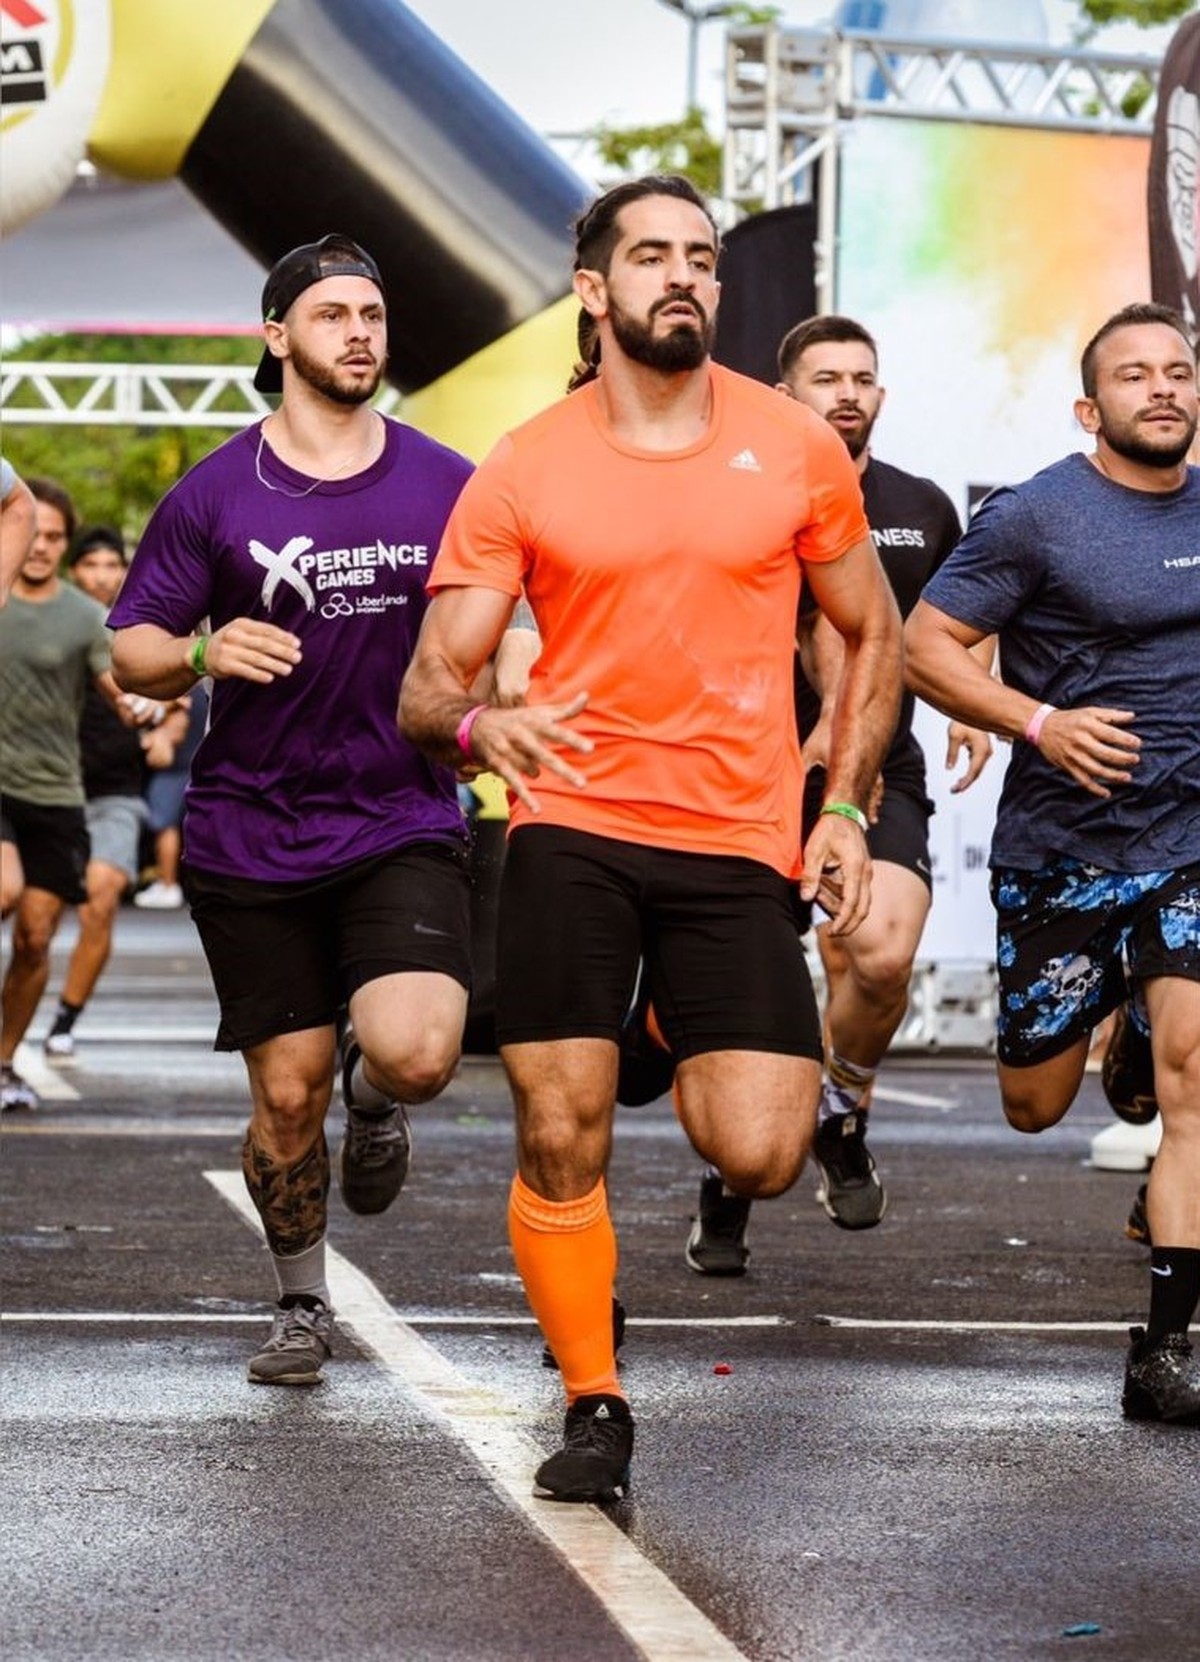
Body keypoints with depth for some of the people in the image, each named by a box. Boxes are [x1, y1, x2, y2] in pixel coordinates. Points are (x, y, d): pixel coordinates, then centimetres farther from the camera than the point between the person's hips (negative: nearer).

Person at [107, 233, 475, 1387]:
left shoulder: (446, 486, 3)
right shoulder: (214, 494, 0)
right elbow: (130, 651, 3)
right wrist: (202, 654, -18)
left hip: (404, 826, 0)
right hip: (251, 843, 0)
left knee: (415, 1054, -22)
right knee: (286, 1097, 4)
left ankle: (374, 1099, 16)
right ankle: (302, 1306, 29)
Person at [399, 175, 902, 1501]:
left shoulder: (795, 449, 5)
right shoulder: (520, 473, 1)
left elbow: (874, 634, 16)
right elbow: (429, 686, 0)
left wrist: (844, 807, 7)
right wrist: (479, 724, -23)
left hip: (739, 842, 1)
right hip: (571, 831, -1)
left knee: (759, 1155, -9)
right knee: (559, 1140, -5)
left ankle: (695, 1074, 27)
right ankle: (594, 1405, 13)